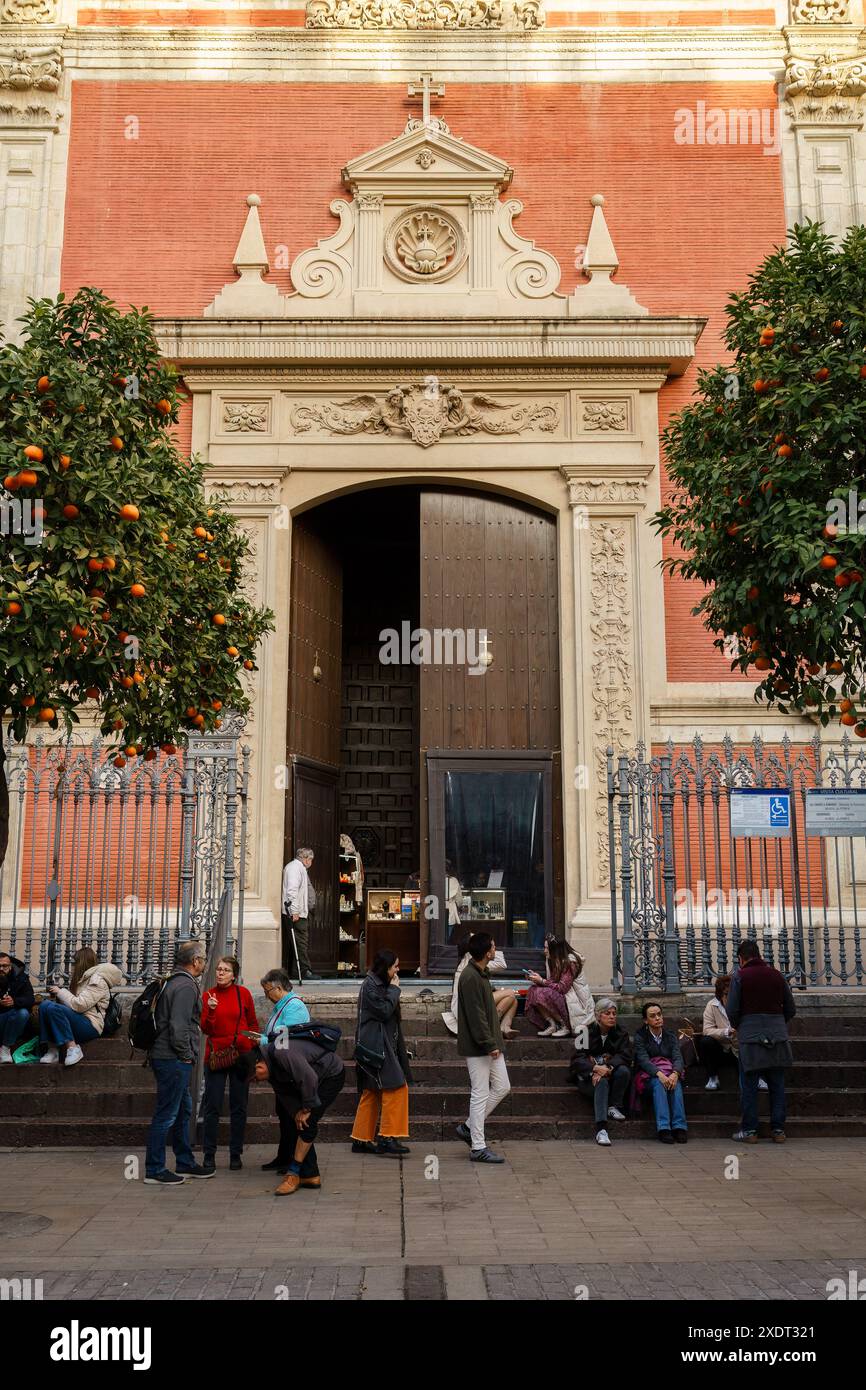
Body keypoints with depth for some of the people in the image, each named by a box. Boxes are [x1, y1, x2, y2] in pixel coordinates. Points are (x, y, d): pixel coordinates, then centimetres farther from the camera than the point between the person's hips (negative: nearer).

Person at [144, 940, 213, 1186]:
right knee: (166, 1114, -4)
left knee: (183, 1110, 17)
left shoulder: (173, 982, 16)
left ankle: (185, 1163, 26)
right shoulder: (186, 986, -16)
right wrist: (186, 1054, -15)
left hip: (165, 1057, 11)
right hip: (173, 1060, -11)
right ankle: (154, 1170, 3)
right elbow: (178, 1025, -23)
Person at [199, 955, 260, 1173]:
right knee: (212, 1106, -2)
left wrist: (256, 1051, 3)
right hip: (215, 1055, 0)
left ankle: (235, 1155, 13)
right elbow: (205, 1029, -1)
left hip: (240, 1055, 0)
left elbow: (253, 1024, 9)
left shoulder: (243, 994, 1)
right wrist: (210, 1010, -18)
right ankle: (209, 1155, 6)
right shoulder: (208, 995, 2)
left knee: (239, 1107, 5)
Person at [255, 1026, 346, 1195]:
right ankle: (311, 1175, 9)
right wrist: (296, 1111, -15)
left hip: (332, 1074, -10)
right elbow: (283, 1093, 3)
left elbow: (309, 1079, -33)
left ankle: (293, 1175, -11)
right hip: (319, 1077, 10)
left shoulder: (282, 1053, -32)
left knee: (307, 1122, -15)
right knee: (297, 1123, 5)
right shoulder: (271, 1067, -1)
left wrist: (306, 1109, -21)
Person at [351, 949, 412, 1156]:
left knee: (371, 1093, 10)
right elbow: (384, 1011, -18)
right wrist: (394, 989, -10)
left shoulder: (380, 984, 18)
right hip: (375, 1046, -10)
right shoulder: (371, 986, -12)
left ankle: (361, 1140, 14)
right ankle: (387, 1138, -12)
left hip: (383, 1045, 10)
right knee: (396, 1087, -13)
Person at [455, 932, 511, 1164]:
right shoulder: (470, 978, -19)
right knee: (480, 1094, -3)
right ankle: (478, 1148, 5)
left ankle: (469, 1127, 21)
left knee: (502, 1087, 13)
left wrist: (494, 1042, 16)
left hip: (489, 1045, 10)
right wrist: (490, 1045, -19)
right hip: (477, 1047, -10)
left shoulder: (480, 974, 13)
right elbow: (476, 1016, -21)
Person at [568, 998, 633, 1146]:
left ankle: (614, 1107, -17)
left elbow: (626, 1056, -10)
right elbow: (578, 1059, -10)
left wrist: (608, 1067, -28)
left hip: (610, 1075, 2)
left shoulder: (621, 1033, 5)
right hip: (588, 1077, -2)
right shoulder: (587, 1032, -2)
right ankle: (601, 1129, -46)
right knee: (602, 1083, -36)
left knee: (624, 1071, -30)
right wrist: (595, 1069, -31)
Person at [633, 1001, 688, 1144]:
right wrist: (659, 1074, -31)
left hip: (670, 1074, 2)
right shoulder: (640, 1036, 3)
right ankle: (663, 1129, -43)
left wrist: (675, 1074, -26)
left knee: (676, 1084, -32)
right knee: (658, 1084, -35)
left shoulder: (671, 1036, 13)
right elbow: (643, 1059, -12)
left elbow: (678, 1057, -3)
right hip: (649, 1075, -2)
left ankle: (680, 1127, -38)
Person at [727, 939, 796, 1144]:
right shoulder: (777, 975, 8)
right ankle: (778, 1130, 11)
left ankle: (749, 1130, 4)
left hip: (750, 1037, -3)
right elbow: (791, 1009, 10)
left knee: (749, 1086, 3)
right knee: (777, 1085, 10)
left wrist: (738, 1027, 12)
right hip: (777, 1038, 3)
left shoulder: (740, 976, -4)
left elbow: (732, 1010, -7)